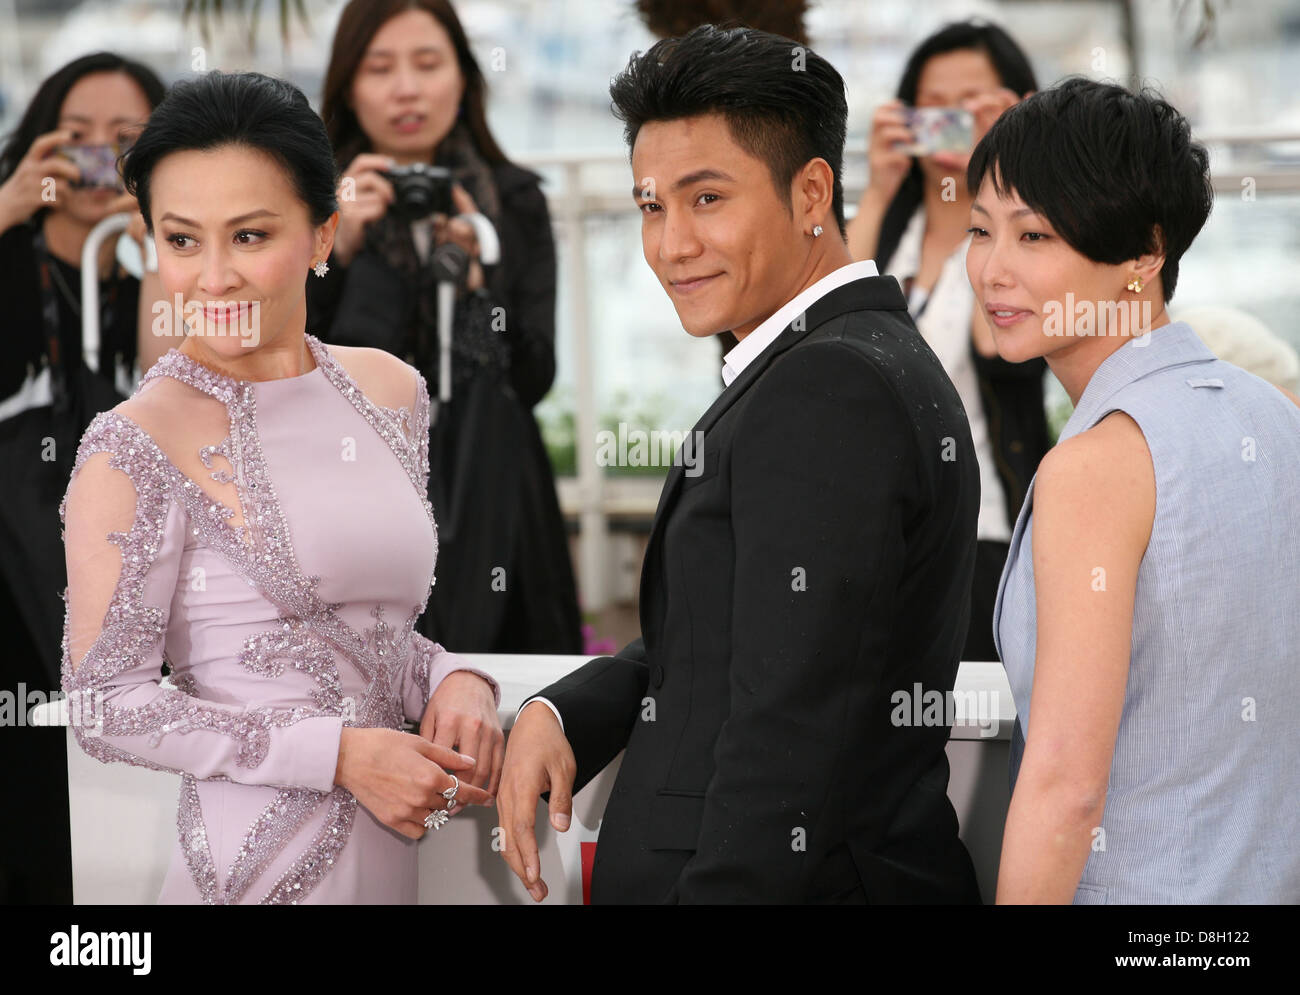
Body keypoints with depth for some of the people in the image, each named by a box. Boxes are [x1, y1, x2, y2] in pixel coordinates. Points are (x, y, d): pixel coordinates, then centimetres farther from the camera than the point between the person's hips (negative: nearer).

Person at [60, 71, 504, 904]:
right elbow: (105, 706, -11)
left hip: (399, 848, 6)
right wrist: (340, 753, -16)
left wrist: (452, 678, -4)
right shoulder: (135, 449, -13)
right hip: (263, 857, -5)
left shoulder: (390, 391, 5)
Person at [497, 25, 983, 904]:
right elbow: (711, 636, 16)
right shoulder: (882, 364, 13)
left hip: (799, 881, -9)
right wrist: (562, 715, 1)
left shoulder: (826, 391, -19)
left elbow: (789, 737, -24)